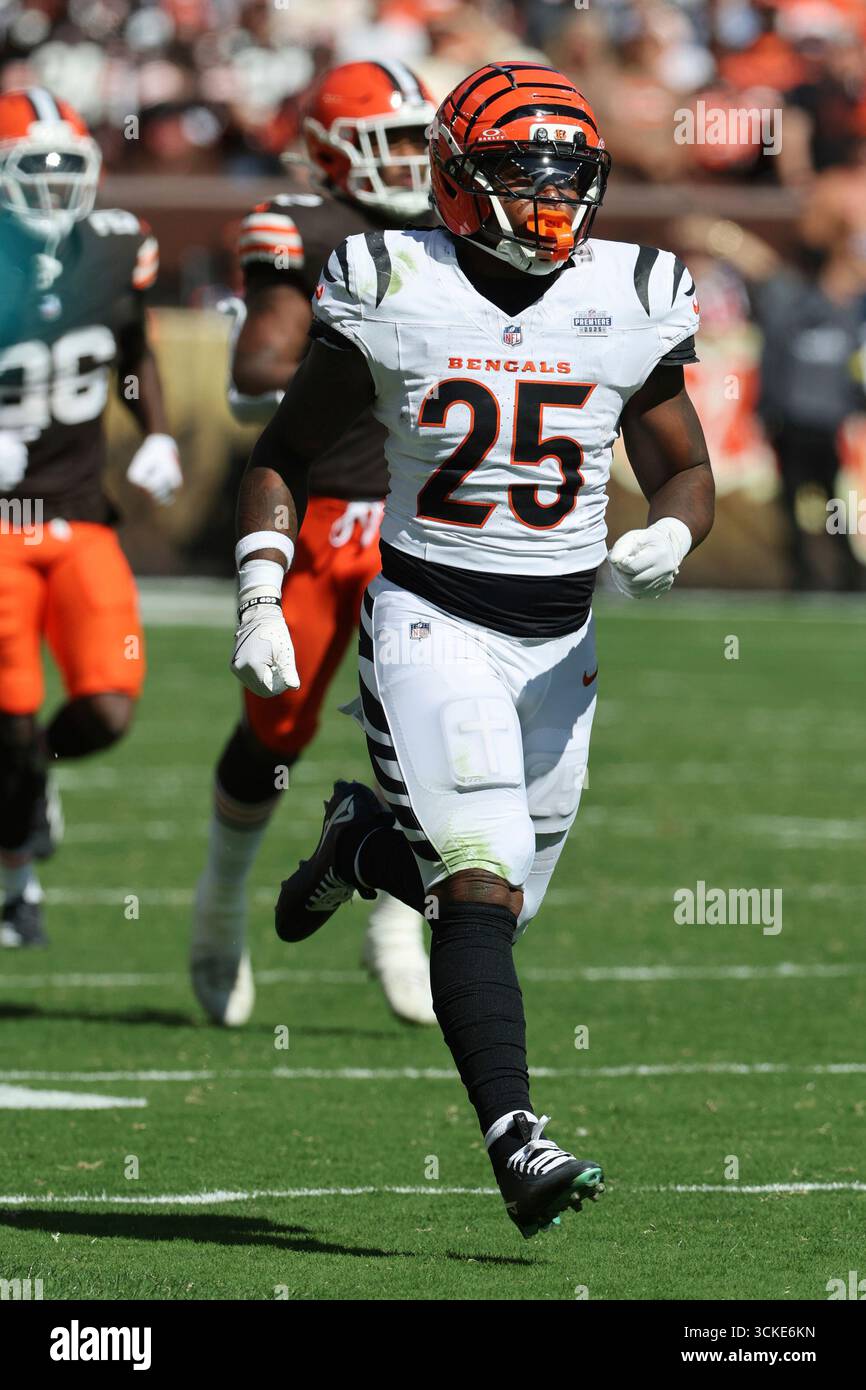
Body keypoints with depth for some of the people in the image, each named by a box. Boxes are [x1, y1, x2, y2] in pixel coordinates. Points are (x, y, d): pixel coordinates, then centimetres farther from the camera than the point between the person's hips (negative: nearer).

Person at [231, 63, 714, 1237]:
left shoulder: (629, 307, 1)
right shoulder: (395, 296, -5)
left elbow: (685, 472, 11)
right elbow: (286, 455, 5)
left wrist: (667, 538, -12)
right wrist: (260, 598, -7)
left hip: (558, 642, 4)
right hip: (429, 622, -4)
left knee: (496, 899, 12)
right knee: (482, 892, -20)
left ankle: (362, 842, 44)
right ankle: (516, 1141, -24)